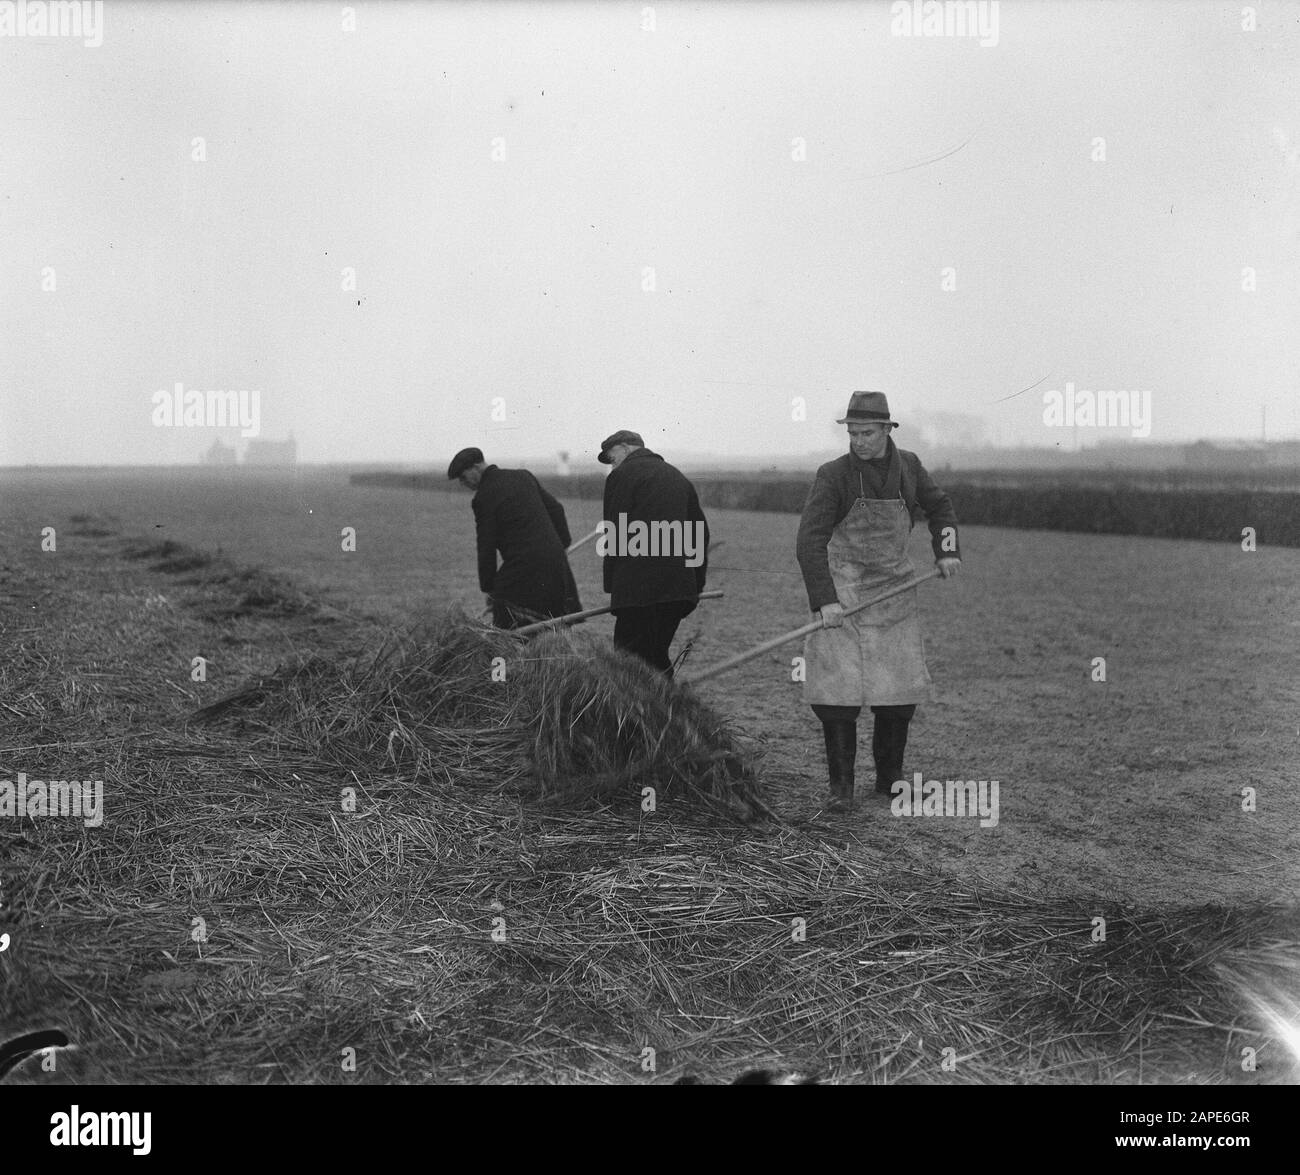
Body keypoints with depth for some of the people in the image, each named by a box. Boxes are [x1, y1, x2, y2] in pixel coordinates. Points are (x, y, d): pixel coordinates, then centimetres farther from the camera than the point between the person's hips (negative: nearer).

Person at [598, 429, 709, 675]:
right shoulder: (677, 476, 21)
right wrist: (696, 586, 22)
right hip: (679, 589, 7)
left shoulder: (622, 474, -1)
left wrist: (611, 587, 2)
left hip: (639, 589, -7)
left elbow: (615, 534, -5)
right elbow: (700, 531, 20)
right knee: (657, 657, 17)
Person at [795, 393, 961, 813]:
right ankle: (841, 787, 0)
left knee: (902, 689, 6)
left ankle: (890, 777, 23)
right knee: (838, 690, -9)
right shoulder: (833, 475, -12)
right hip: (841, 593, -4)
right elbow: (809, 541, -18)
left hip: (894, 589, 4)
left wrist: (946, 550, 7)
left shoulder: (908, 466, 3)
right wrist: (824, 600, -27)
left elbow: (938, 505, 22)